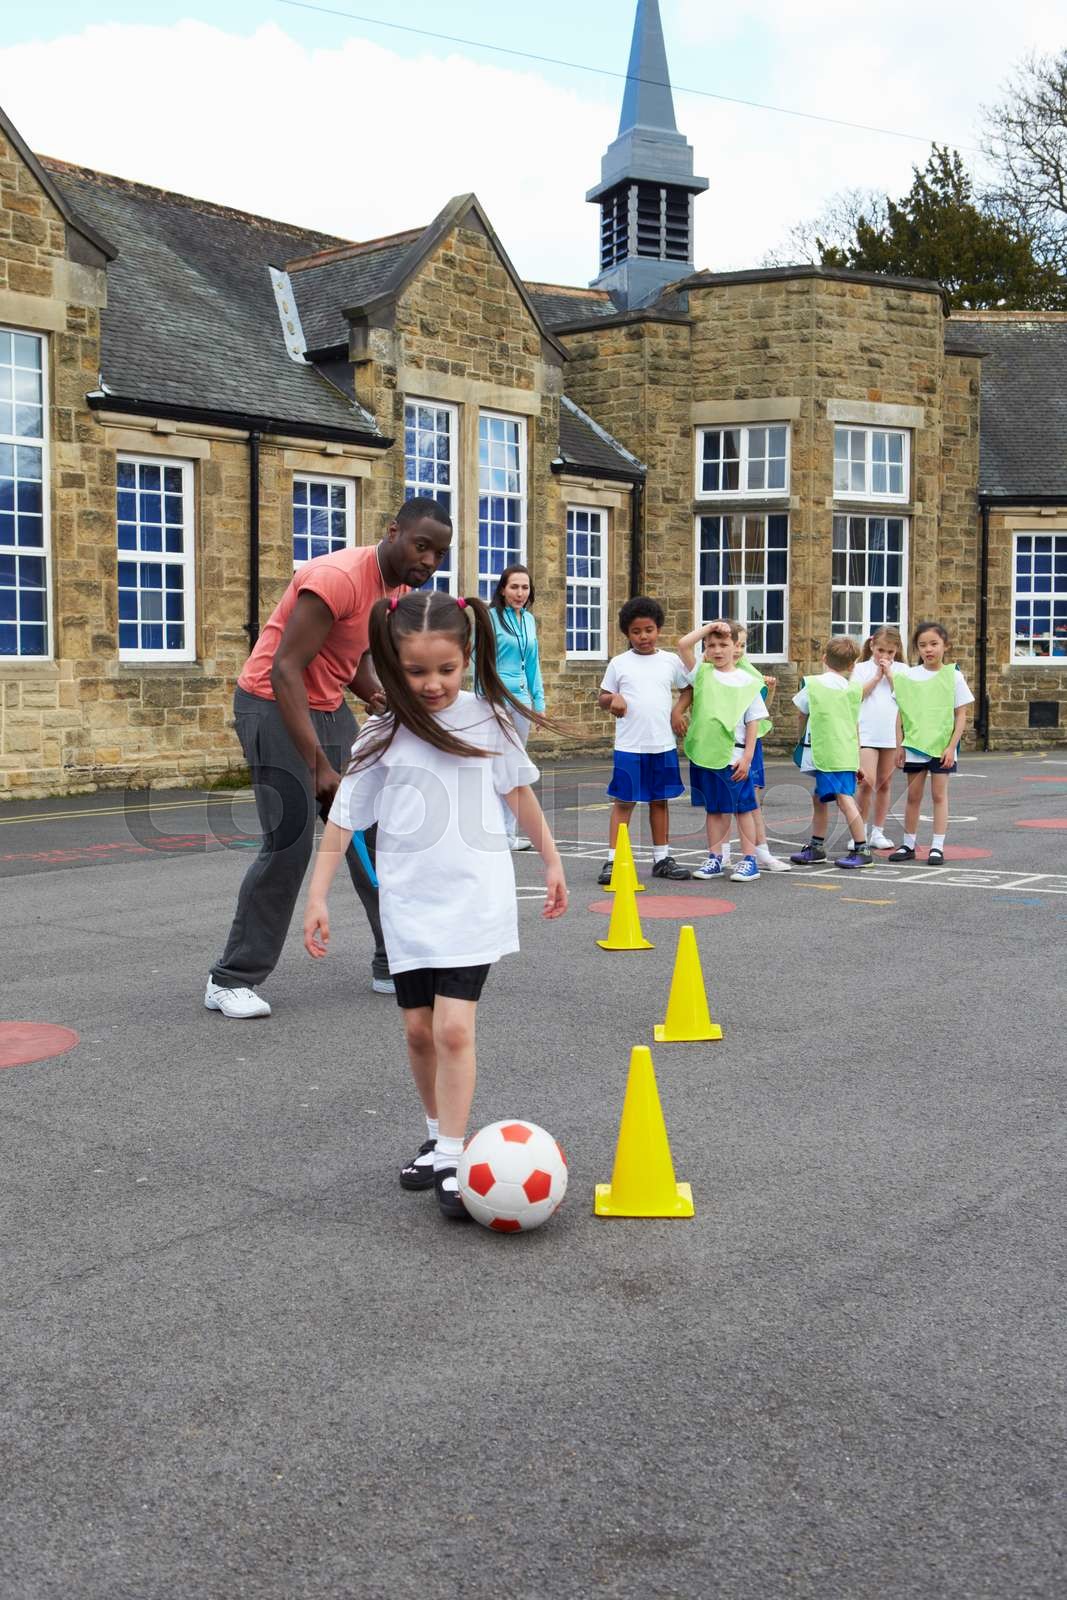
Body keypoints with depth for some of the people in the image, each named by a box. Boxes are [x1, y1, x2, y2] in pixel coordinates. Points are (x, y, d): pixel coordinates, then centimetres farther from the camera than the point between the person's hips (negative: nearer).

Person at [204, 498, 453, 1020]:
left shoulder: (400, 590, 5)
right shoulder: (339, 579, -24)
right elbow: (284, 670, -28)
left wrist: (380, 696, -5)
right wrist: (318, 765, -31)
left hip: (328, 708, 9)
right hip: (273, 703, -9)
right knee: (290, 841, -12)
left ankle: (393, 966, 17)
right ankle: (231, 980, 1)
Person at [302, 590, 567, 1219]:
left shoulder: (488, 718, -1)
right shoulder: (383, 737, -3)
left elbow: (520, 791, 13)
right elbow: (344, 818, 2)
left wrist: (551, 860, 18)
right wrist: (318, 897, -2)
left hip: (475, 900, -2)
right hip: (409, 903, 2)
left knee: (453, 1028, -11)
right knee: (419, 1029, 10)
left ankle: (453, 1159, -3)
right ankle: (439, 1139, 30)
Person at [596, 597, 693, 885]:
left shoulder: (670, 661, 5)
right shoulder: (619, 663, 1)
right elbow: (601, 699, 6)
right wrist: (613, 699, -15)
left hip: (663, 745, 2)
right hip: (629, 746, -2)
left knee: (660, 801, 12)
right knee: (623, 802, -1)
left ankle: (662, 859, 20)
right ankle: (612, 860, 1)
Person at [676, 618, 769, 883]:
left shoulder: (746, 682, 0)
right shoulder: (702, 673, 5)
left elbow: (753, 722, -1)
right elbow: (683, 644, -8)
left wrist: (747, 757, -6)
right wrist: (709, 626, -6)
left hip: (734, 756, -3)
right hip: (704, 753, 3)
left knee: (743, 807, 4)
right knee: (714, 808, 12)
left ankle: (749, 859, 10)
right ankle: (714, 859, 19)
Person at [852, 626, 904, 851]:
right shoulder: (861, 668, 6)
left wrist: (890, 674, -7)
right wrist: (877, 676, -7)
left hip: (892, 734, 2)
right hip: (866, 733, -2)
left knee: (884, 784, 9)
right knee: (867, 781, -13)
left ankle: (878, 832, 18)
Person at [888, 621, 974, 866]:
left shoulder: (953, 676, -2)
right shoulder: (908, 676, 1)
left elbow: (961, 715, -1)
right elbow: (900, 712, 5)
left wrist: (951, 747, -8)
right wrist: (900, 745, 1)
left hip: (941, 747, -2)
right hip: (914, 746, 2)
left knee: (939, 794, 2)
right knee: (913, 795, 9)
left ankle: (937, 847, 6)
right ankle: (908, 845, 17)